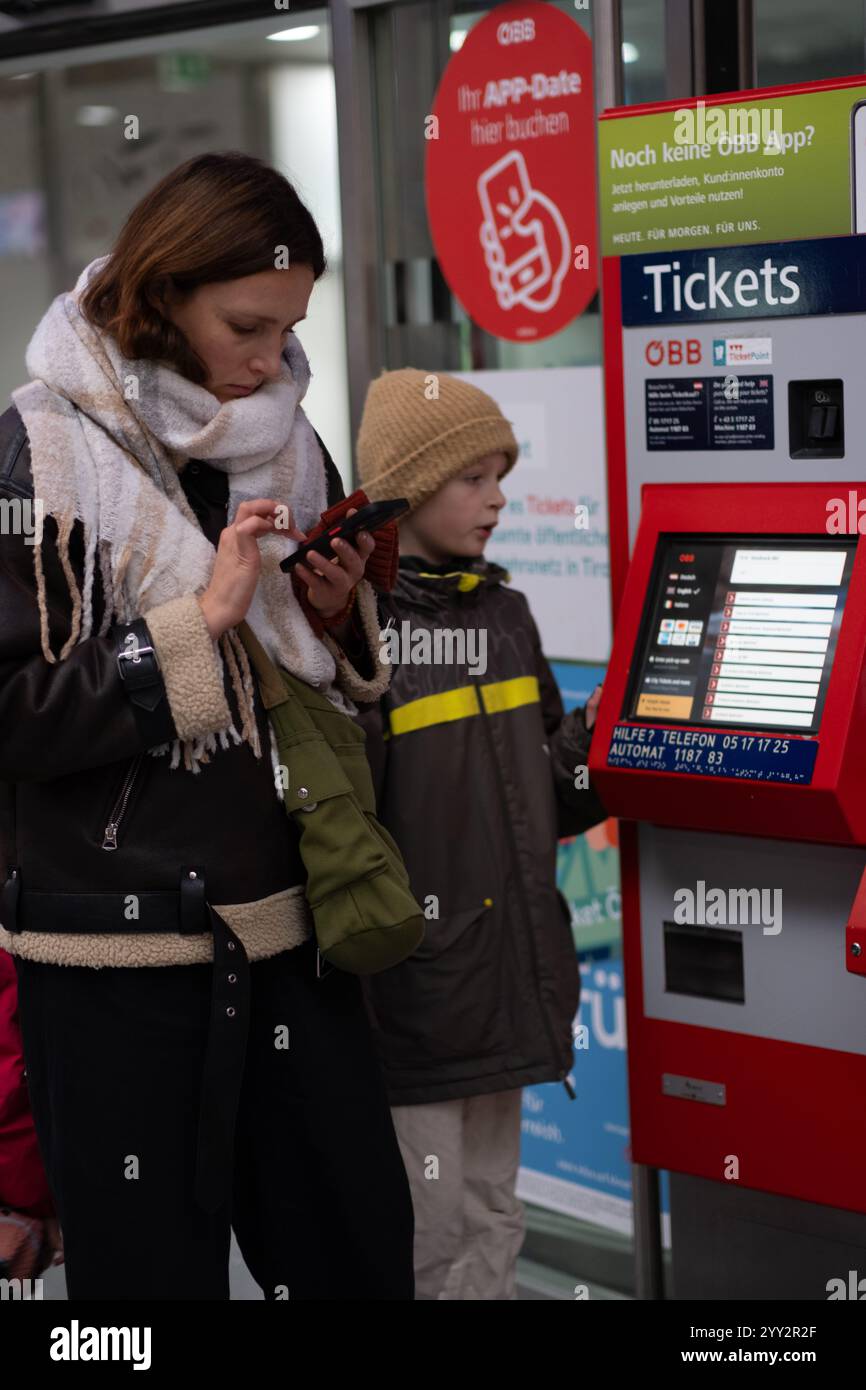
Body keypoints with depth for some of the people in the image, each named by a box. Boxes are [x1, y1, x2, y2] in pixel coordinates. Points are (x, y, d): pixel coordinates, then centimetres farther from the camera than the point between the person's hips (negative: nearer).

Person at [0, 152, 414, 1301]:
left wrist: (340, 617, -3)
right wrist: (198, 623, -19)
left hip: (289, 933, 5)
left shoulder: (289, 445, 10)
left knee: (361, 1249, 11)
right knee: (155, 1264, 6)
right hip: (119, 953, -5)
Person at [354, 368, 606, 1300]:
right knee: (428, 1239, 3)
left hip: (504, 974, 7)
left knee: (491, 1223, 18)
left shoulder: (503, 612, 10)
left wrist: (590, 743, -1)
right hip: (410, 988, -7)